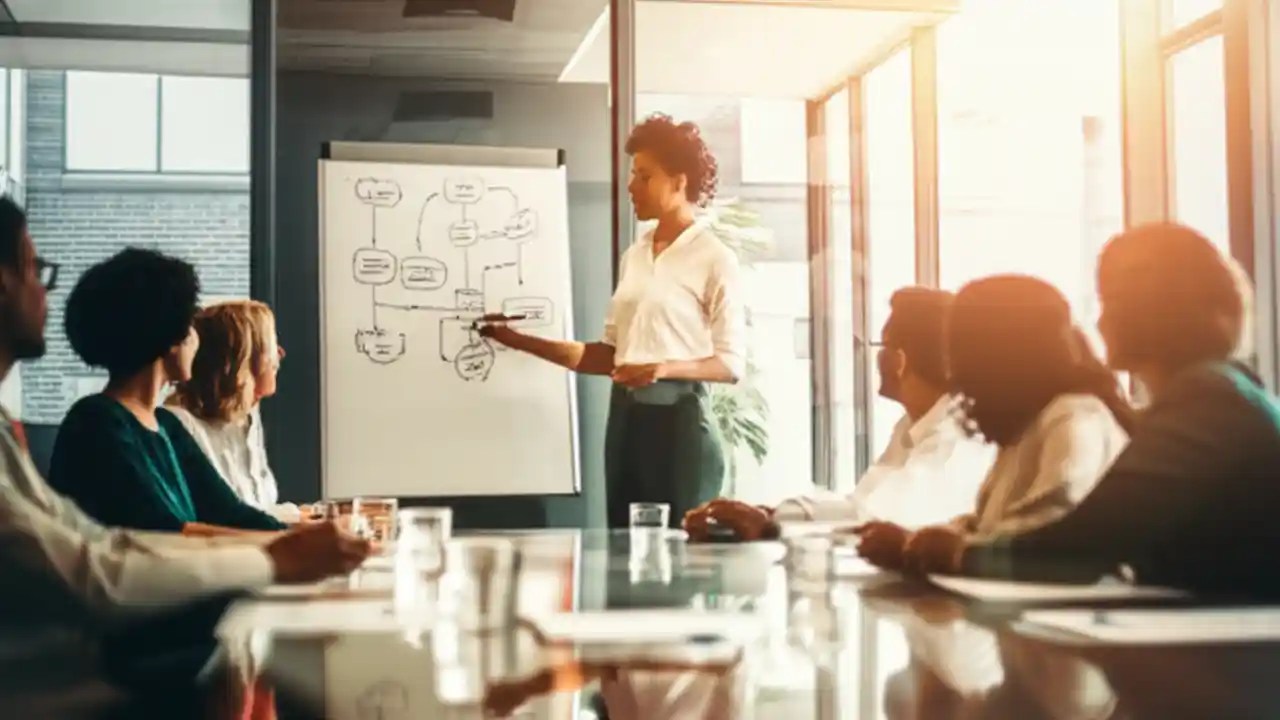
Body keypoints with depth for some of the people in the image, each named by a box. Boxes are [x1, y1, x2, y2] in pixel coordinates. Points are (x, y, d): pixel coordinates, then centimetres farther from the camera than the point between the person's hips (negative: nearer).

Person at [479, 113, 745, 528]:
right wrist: (521, 341, 10)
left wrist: (665, 368, -24)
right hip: (626, 418, 6)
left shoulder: (714, 259, -6)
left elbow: (732, 364, -7)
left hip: (679, 419, -6)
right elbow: (609, 355, 13)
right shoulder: (633, 256, 13)